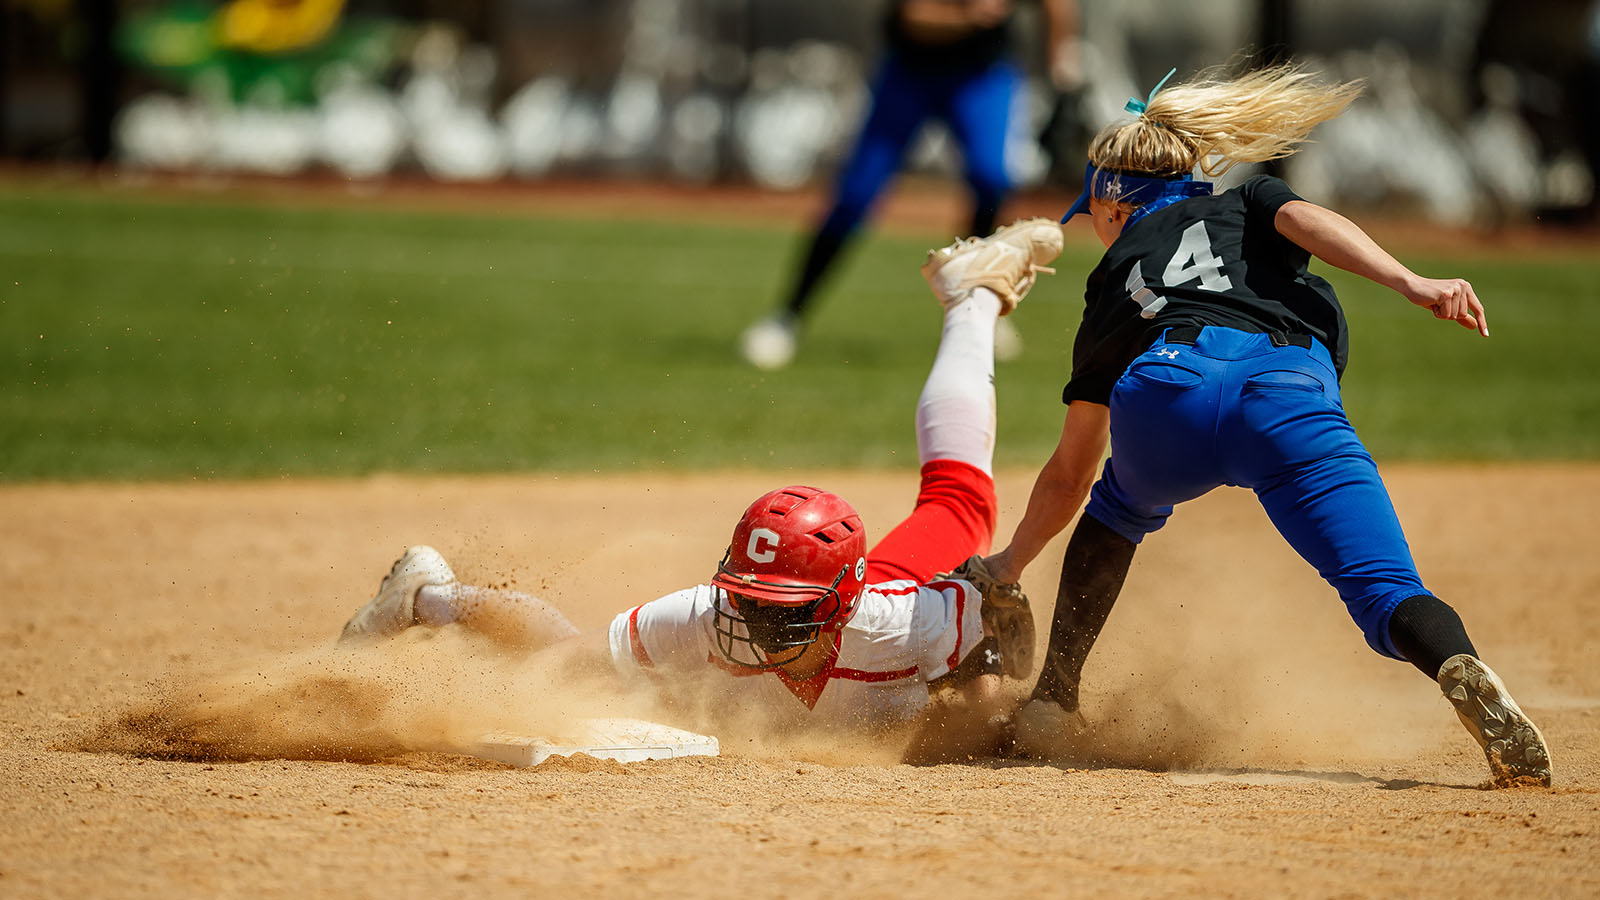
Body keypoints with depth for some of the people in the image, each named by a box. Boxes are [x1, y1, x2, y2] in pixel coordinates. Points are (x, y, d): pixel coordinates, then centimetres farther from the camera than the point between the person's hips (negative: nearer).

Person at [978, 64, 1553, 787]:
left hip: (1167, 386, 2)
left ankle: (1051, 701, 30)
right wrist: (1412, 285, -3)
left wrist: (1009, 564, 57)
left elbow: (1069, 473, 43)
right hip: (1290, 388, -1)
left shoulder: (1111, 282, 38)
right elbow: (1308, 222, 10)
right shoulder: (1244, 205, 38)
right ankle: (1458, 667, -42)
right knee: (1388, 593, -9)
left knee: (1116, 510, 36)